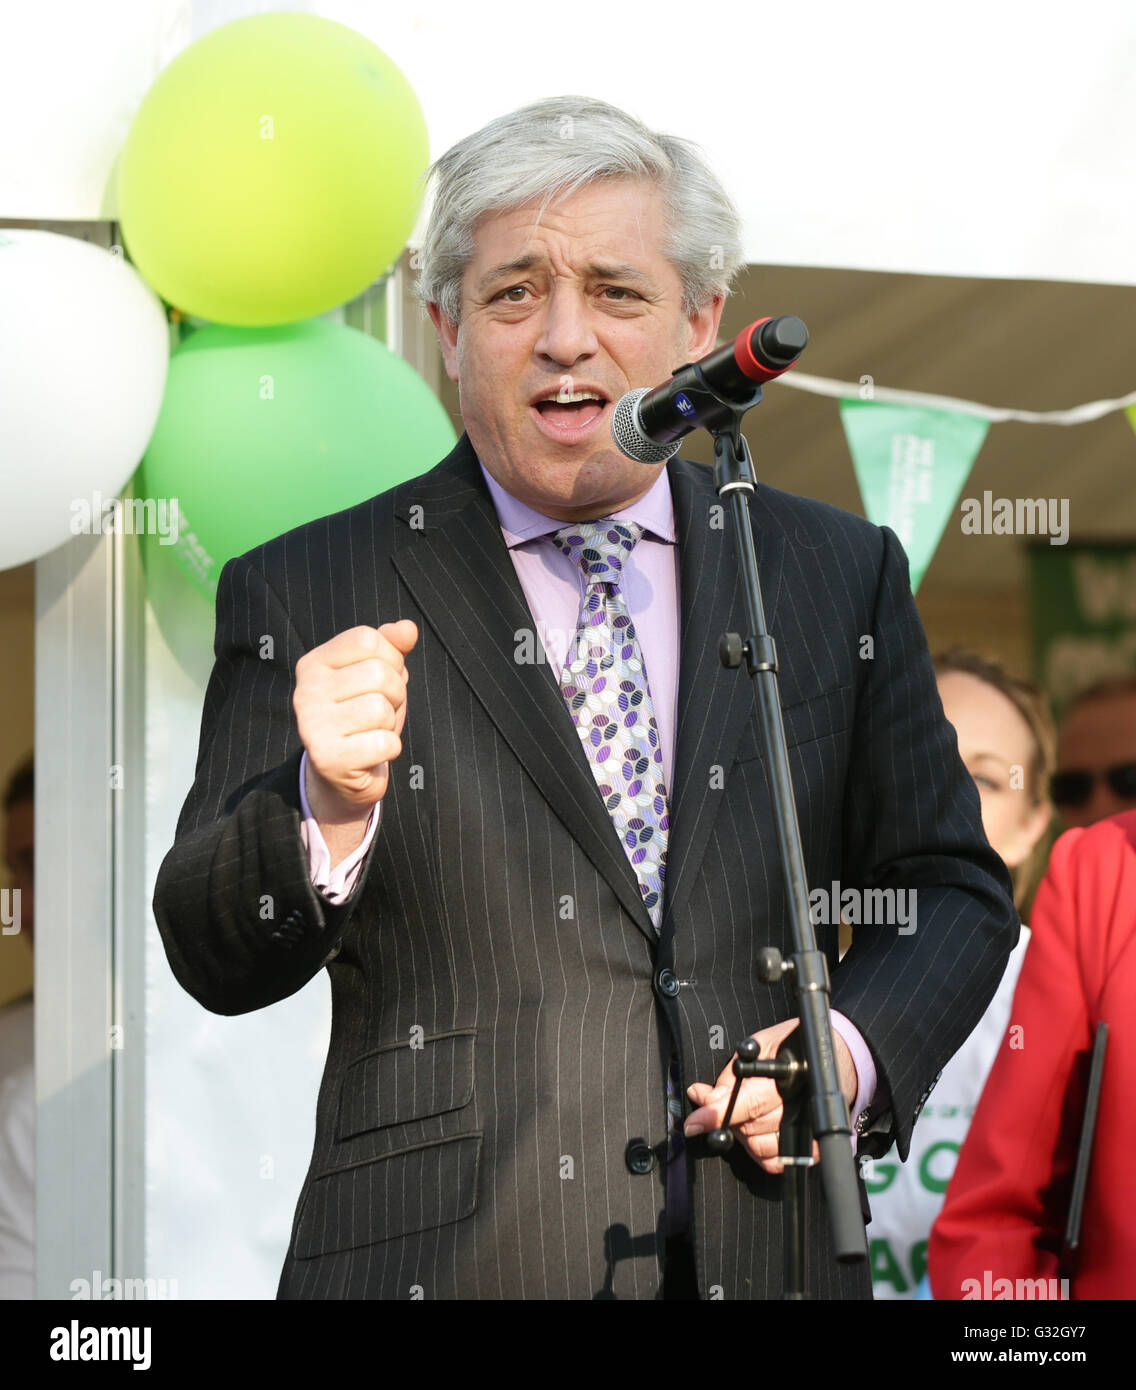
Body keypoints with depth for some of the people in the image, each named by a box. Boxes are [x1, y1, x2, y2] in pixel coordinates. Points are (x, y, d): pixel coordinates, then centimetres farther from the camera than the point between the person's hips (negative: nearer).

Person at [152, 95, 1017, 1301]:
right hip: (440, 1261, -2)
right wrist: (330, 805, -21)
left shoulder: (840, 575, 7)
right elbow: (217, 963, -3)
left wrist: (856, 1051, -5)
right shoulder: (307, 598, 0)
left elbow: (950, 888, 13)